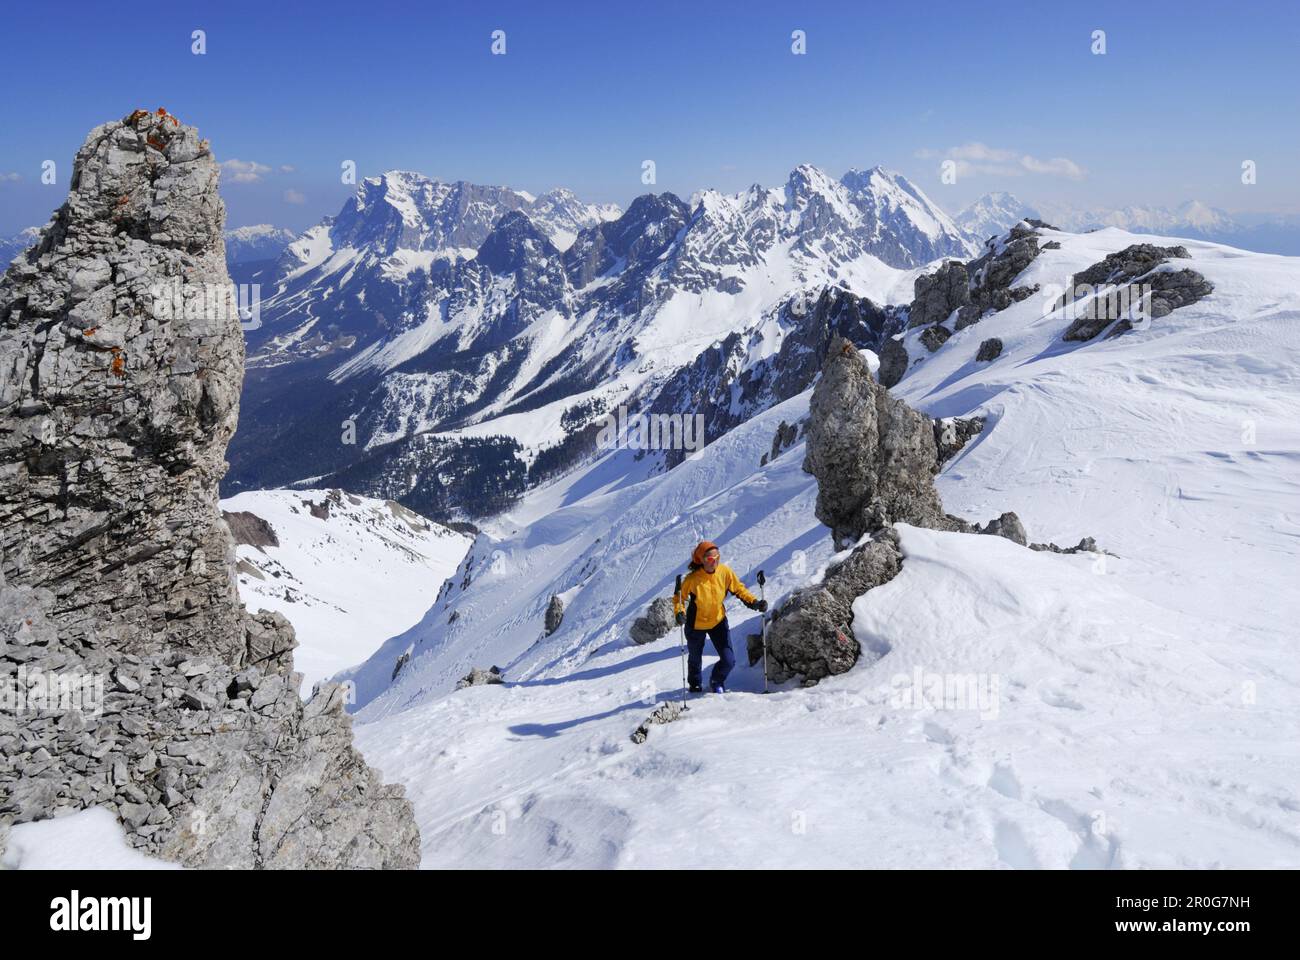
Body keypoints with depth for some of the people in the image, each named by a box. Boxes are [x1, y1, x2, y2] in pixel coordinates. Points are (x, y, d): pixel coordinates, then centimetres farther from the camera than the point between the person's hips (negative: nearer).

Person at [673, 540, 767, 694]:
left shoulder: (725, 572, -18)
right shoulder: (693, 578, -25)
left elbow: (739, 589, -4)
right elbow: (679, 596, -13)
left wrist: (754, 603, -16)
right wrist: (679, 612, -31)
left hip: (718, 622, 2)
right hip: (696, 624, -2)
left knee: (729, 661, -5)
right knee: (695, 659, 20)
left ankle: (716, 681, 30)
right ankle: (695, 685, 52)